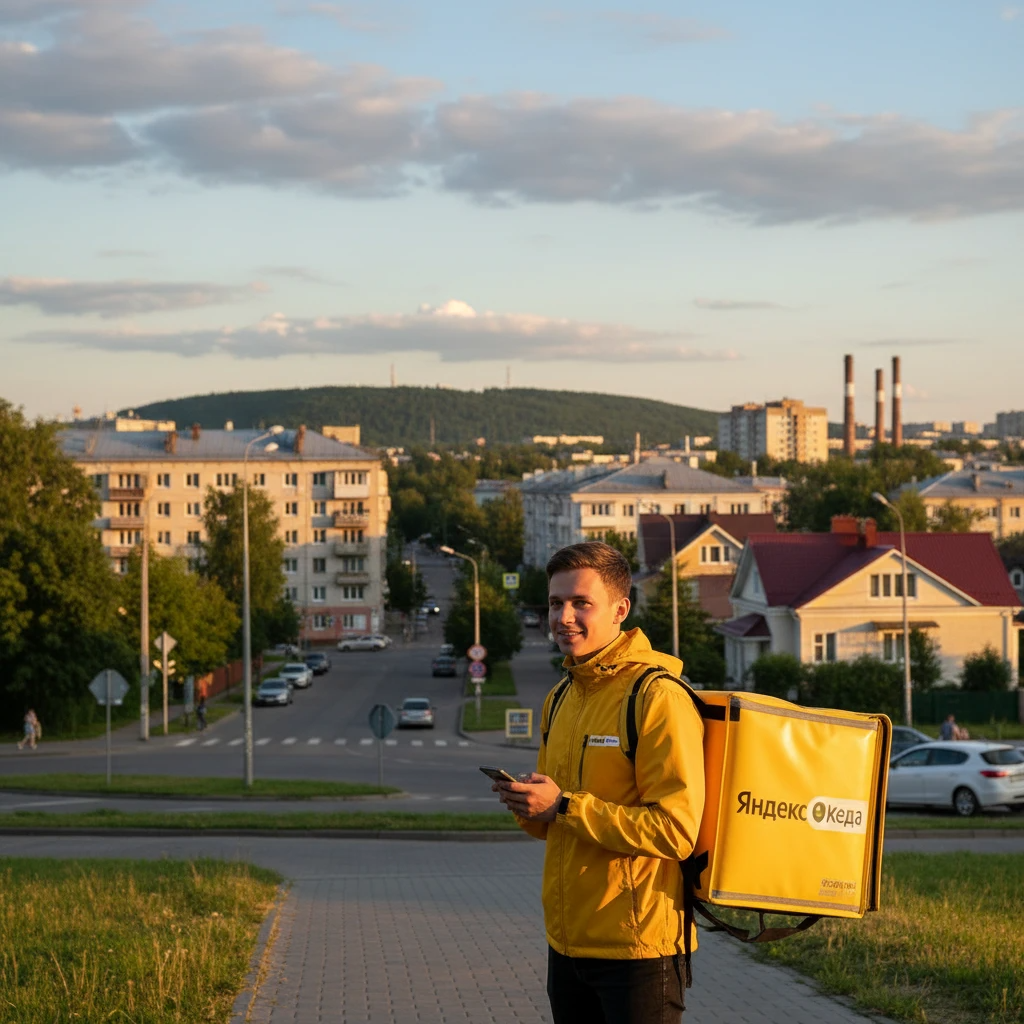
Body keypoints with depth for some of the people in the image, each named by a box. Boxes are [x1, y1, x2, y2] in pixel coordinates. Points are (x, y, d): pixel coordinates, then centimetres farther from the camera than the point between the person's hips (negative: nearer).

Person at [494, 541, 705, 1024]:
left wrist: (564, 805, -20)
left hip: (638, 948, -8)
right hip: (567, 942, 8)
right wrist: (528, 806, -2)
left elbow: (677, 831, -21)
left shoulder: (660, 698, -14)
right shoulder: (561, 699, 12)